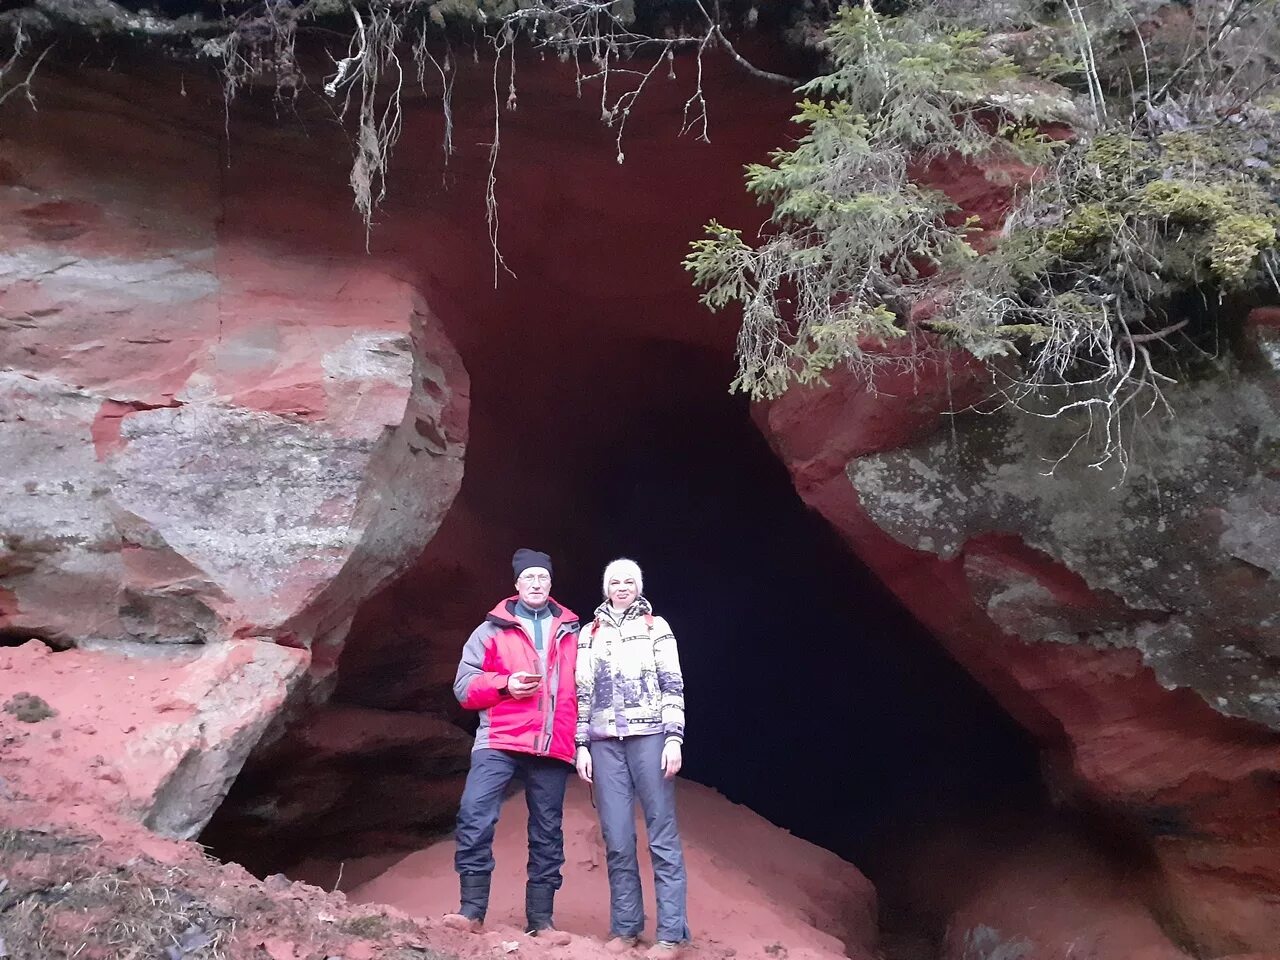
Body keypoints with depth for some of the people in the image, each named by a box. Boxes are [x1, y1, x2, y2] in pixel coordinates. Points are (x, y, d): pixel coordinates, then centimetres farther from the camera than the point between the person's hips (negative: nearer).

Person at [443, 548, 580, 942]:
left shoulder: (572, 633, 14)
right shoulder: (492, 630, 8)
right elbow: (464, 686, 4)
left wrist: (581, 740, 5)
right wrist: (505, 684, -13)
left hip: (553, 748, 2)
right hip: (499, 741, -2)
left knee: (547, 832, 5)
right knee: (474, 815, -17)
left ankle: (540, 919, 12)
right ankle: (472, 909, -8)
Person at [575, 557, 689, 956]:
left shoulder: (656, 627, 9)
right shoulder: (589, 634, 15)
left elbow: (672, 685, 3)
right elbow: (582, 693, 13)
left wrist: (674, 738, -7)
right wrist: (581, 745, 5)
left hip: (649, 736, -2)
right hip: (605, 742, 2)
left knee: (662, 833, -5)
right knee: (616, 837, 0)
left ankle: (671, 932, -4)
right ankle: (625, 926, 10)